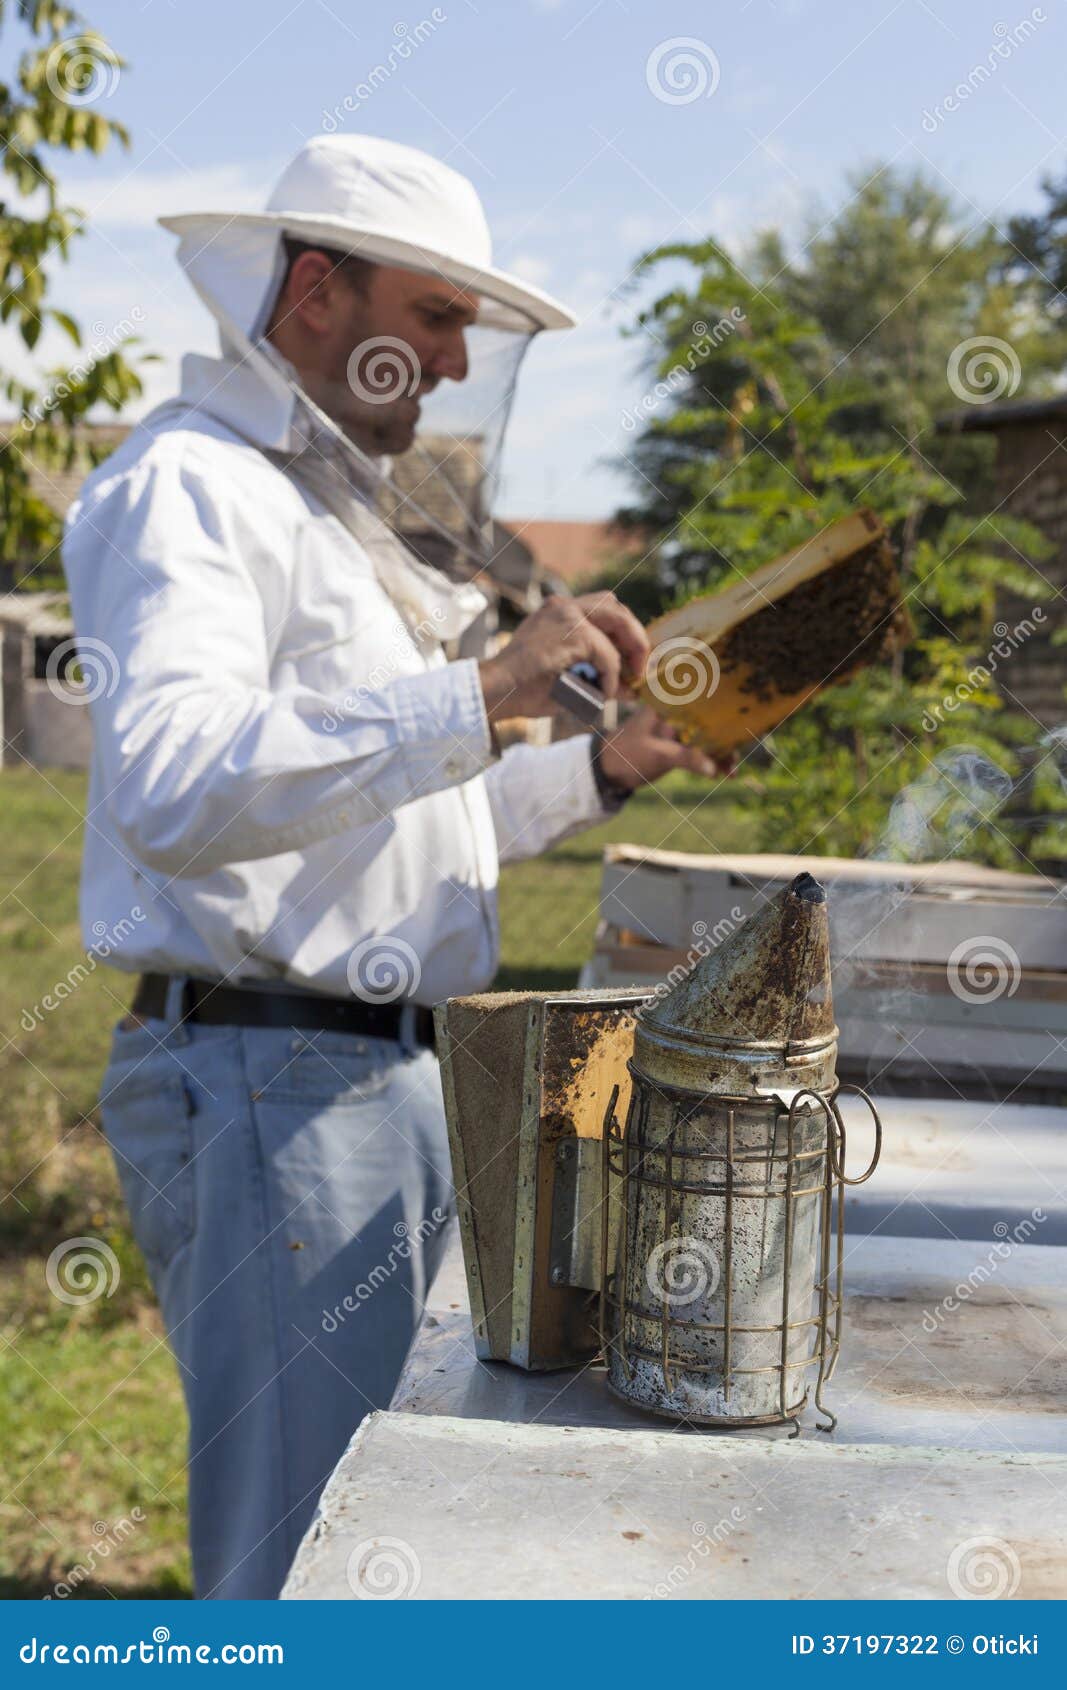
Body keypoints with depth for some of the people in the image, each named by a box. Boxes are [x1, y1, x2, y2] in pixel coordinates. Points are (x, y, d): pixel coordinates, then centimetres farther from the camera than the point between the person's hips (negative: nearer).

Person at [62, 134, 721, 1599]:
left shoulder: (327, 510, 23)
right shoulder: (190, 485, -10)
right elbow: (171, 785, -30)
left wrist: (599, 769, 19)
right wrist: (481, 695, -34)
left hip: (385, 1075, 10)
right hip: (265, 1078, -10)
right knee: (301, 1548, -5)